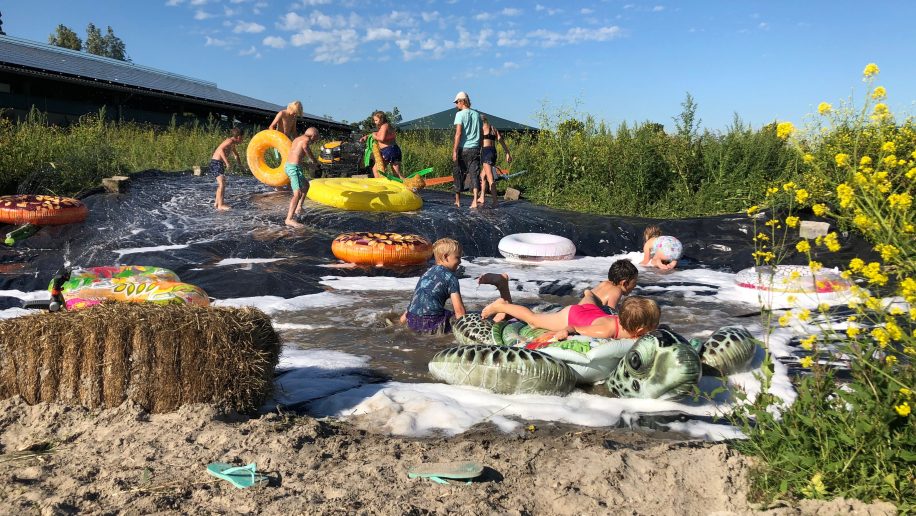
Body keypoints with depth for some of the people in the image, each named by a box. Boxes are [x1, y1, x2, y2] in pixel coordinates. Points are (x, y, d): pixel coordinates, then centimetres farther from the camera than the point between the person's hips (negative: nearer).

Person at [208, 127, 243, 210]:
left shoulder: (232, 144, 15)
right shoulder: (230, 141, -14)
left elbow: (236, 154, 35)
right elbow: (221, 149, -32)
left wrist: (240, 164, 33)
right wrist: (226, 162, -34)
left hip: (218, 163, 11)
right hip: (216, 162, -11)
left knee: (221, 183, 20)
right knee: (221, 183, -14)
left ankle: (218, 203, 30)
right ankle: (220, 205, -14)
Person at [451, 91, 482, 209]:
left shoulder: (460, 114, -6)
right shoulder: (477, 114, 11)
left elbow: (458, 133, -13)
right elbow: (480, 134, 13)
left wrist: (454, 150, -13)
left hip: (463, 148, -4)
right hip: (475, 148, 4)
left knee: (458, 174, 9)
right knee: (474, 173, 1)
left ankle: (457, 200, 19)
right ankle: (475, 200, -13)